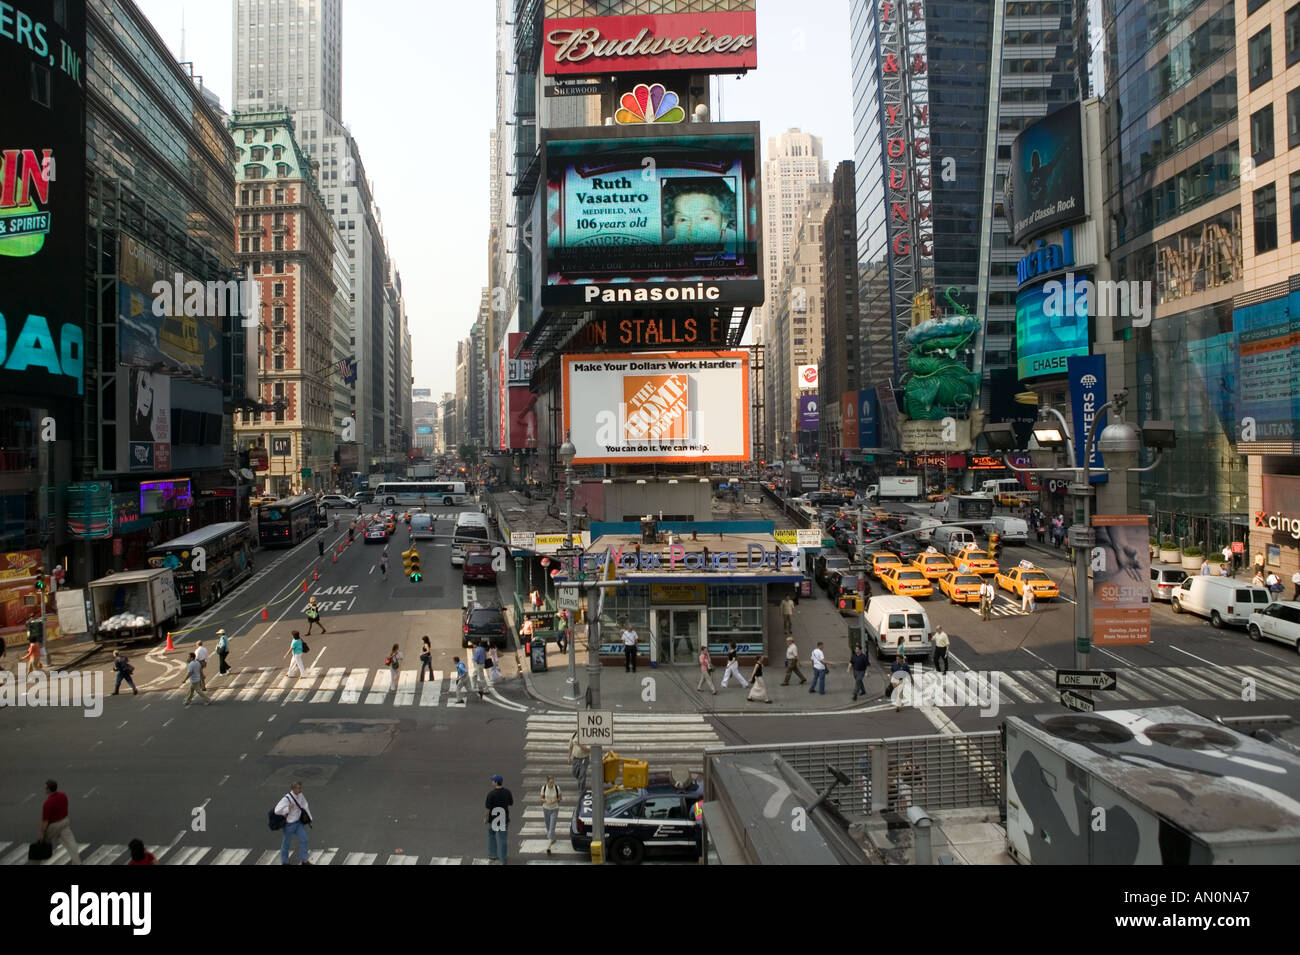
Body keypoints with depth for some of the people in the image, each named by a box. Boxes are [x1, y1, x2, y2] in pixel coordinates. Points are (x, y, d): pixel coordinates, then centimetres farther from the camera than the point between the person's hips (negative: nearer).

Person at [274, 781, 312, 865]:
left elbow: (304, 806, 7)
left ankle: (303, 861, 18)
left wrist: (309, 818, 8)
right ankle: (284, 862, 37)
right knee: (286, 843, 14)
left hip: (299, 822, 6)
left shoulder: (300, 795, -6)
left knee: (304, 840, 4)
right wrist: (289, 808, -34)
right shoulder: (286, 799, -27)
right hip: (289, 824, -6)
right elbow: (277, 811, -29)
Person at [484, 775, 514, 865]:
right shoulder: (507, 792, -8)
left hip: (493, 818, -2)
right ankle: (503, 859, 7)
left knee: (492, 835, 23)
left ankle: (493, 854, 32)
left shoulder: (491, 793, -19)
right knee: (502, 839, 8)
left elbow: (487, 807, -16)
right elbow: (511, 803, 6)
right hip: (504, 818, 2)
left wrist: (485, 818, -3)